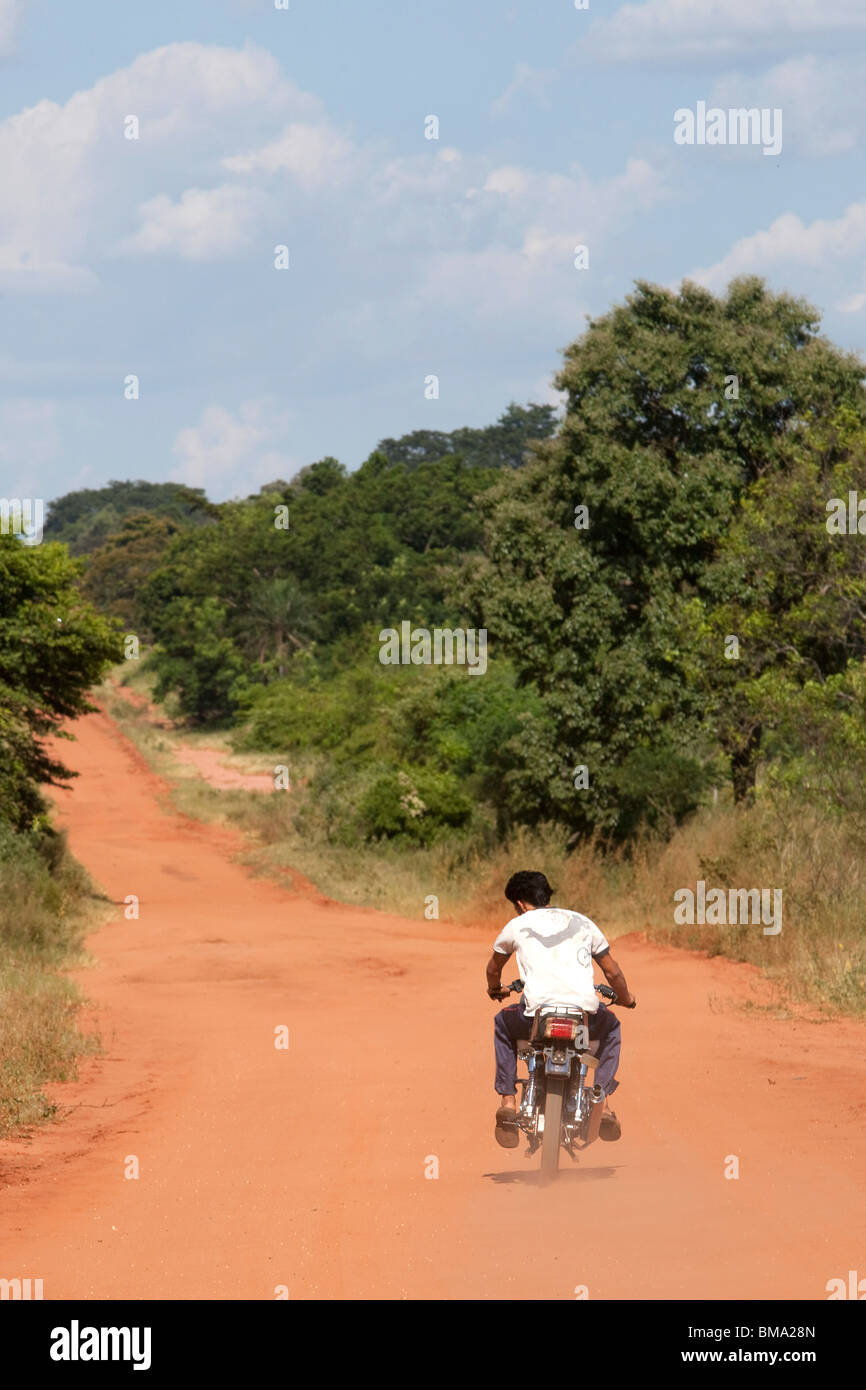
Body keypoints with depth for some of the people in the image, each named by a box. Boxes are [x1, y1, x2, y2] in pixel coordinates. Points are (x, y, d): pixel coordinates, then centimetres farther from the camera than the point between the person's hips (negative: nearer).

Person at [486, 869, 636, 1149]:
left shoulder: (517, 925, 16)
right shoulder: (582, 922, 20)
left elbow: (494, 968, 34)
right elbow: (612, 972, 25)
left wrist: (494, 989, 57)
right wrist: (625, 997, 46)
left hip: (538, 1011, -1)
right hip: (585, 1012, 1)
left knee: (503, 1025, 33)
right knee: (610, 1026, 36)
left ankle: (507, 1100, 20)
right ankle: (603, 1100, 20)